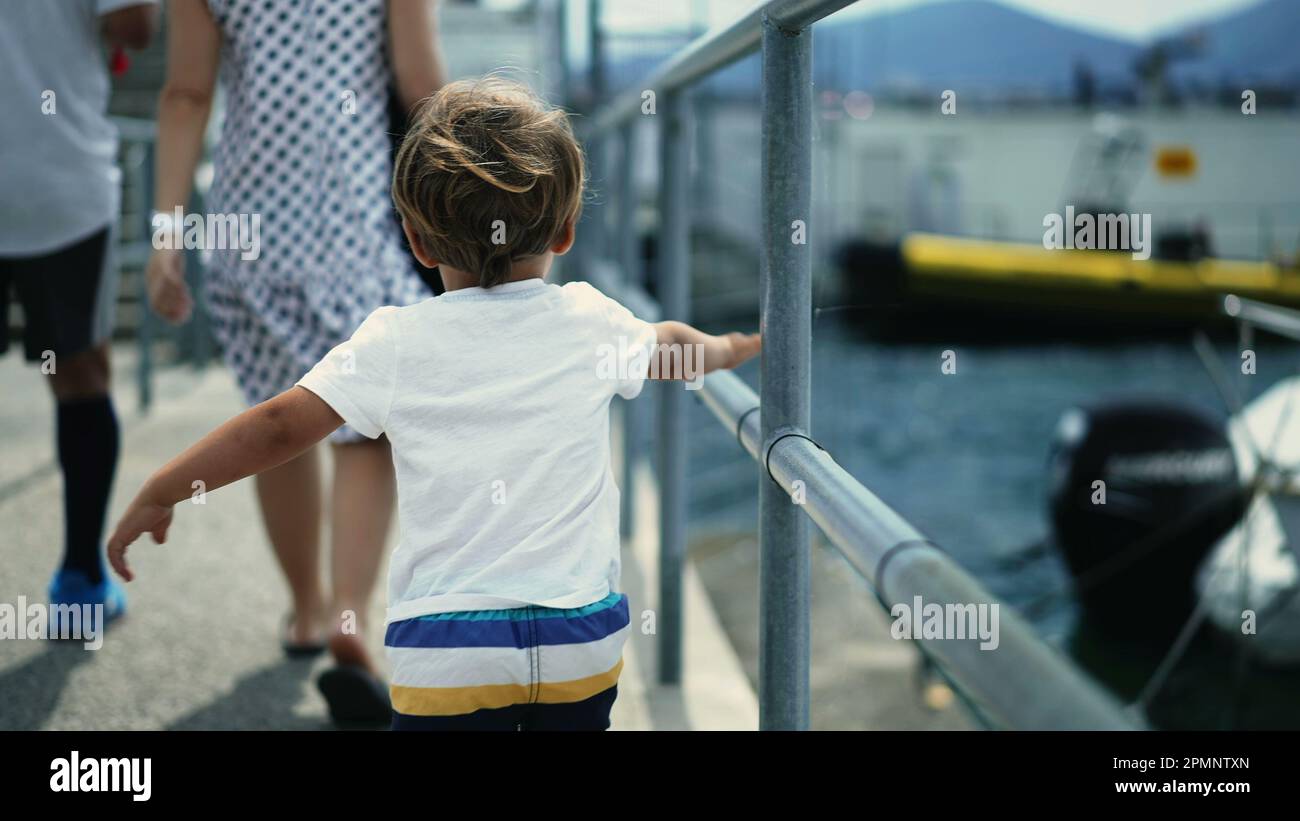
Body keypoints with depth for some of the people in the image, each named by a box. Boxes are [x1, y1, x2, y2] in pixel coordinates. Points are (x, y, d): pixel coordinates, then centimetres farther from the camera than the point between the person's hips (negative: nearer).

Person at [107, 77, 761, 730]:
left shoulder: (398, 342, -4)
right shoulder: (590, 321, 5)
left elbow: (279, 427, -4)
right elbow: (671, 351, 26)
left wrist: (156, 497, 7)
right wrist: (729, 348, 49)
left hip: (447, 648, -3)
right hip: (582, 636, 3)